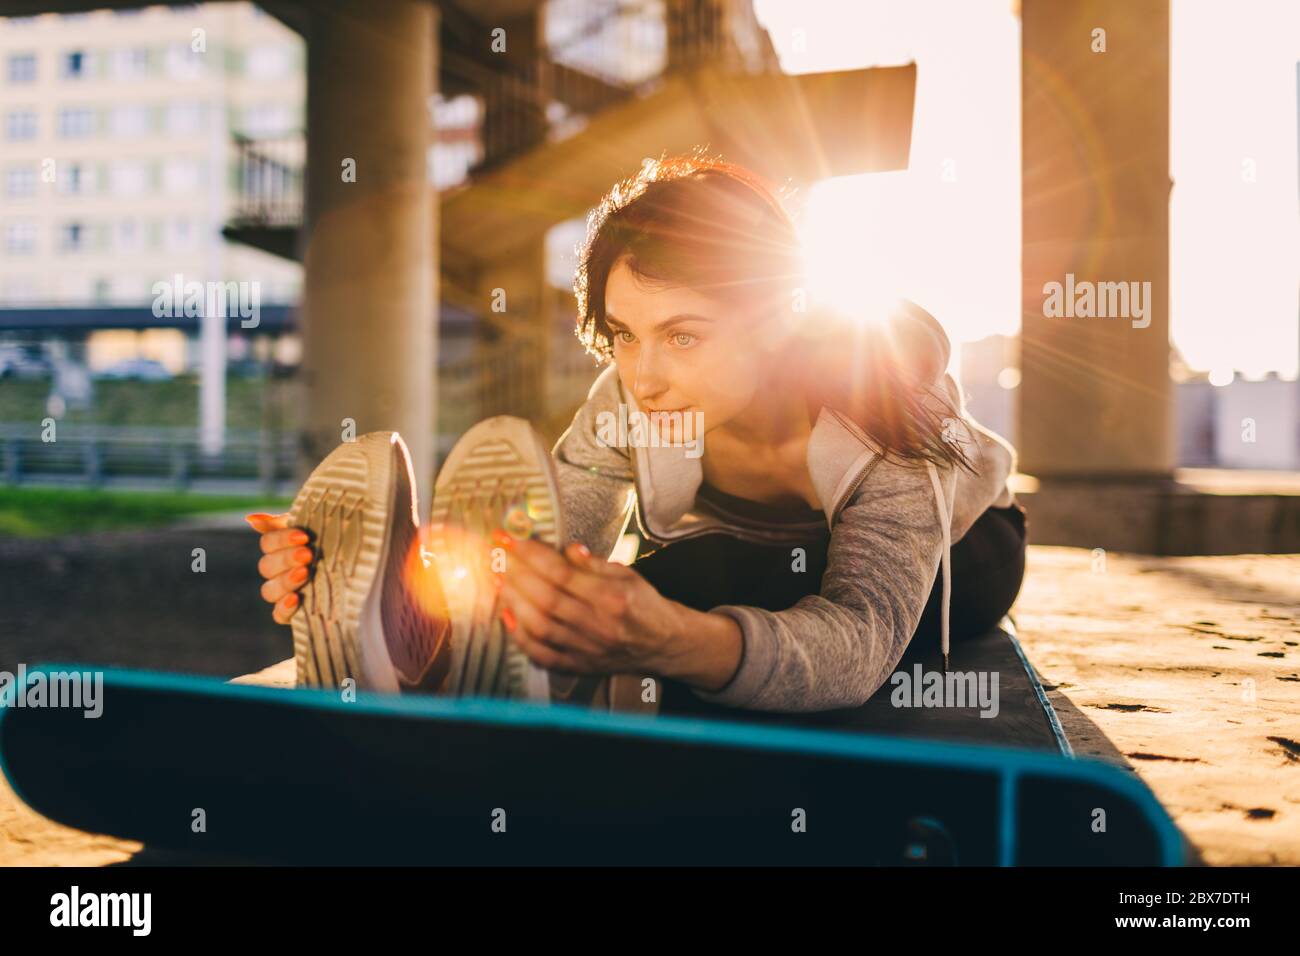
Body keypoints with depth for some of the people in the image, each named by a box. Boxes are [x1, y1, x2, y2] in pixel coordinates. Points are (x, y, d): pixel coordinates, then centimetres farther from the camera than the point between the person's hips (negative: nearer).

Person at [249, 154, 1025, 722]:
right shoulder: (628, 400, -25)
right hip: (752, 571, 5)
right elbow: (544, 568, -29)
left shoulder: (879, 389, -37)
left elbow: (859, 639, -49)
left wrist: (672, 640, -71)